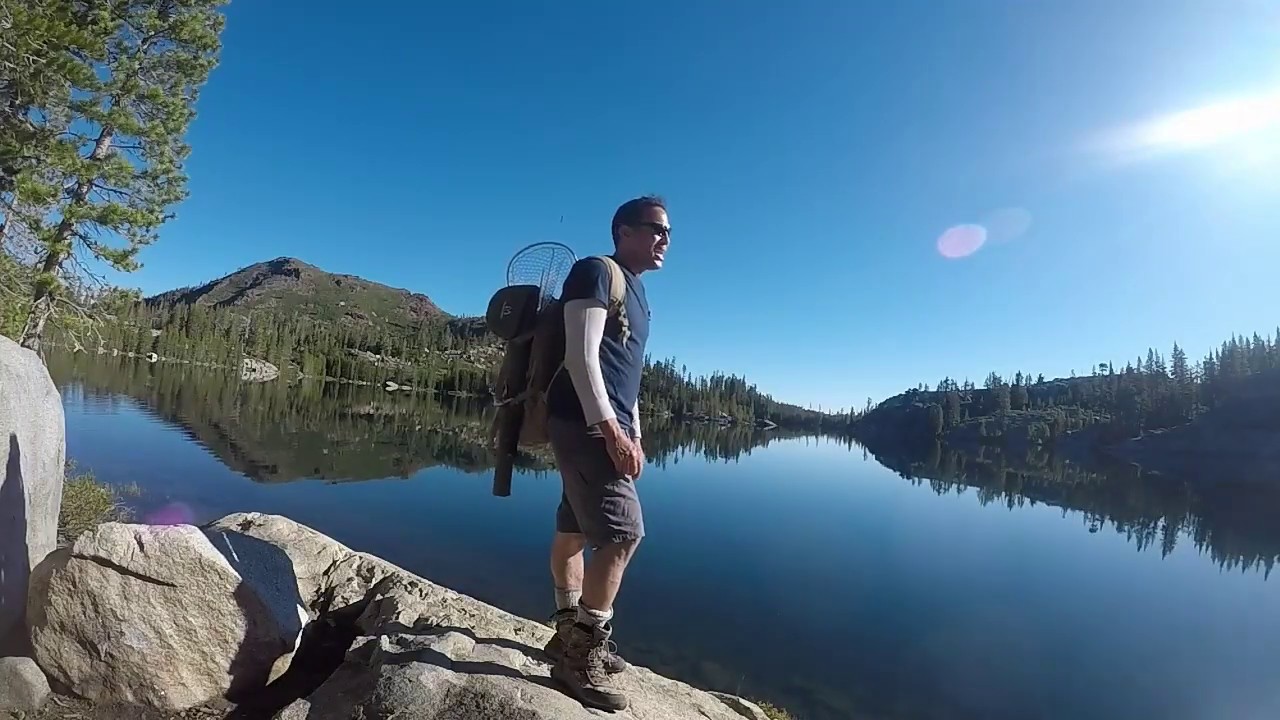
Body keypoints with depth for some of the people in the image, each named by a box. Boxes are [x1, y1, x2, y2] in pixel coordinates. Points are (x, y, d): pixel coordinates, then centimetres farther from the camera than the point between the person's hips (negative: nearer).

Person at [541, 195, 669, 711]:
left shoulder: (635, 292, 22)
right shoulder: (595, 272, -6)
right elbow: (581, 354, -17)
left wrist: (634, 435, 21)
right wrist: (610, 428, -22)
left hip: (605, 426, 9)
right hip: (585, 423, -9)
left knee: (575, 529, 13)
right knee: (623, 533, -12)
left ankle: (570, 634, 24)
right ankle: (581, 655, -1)